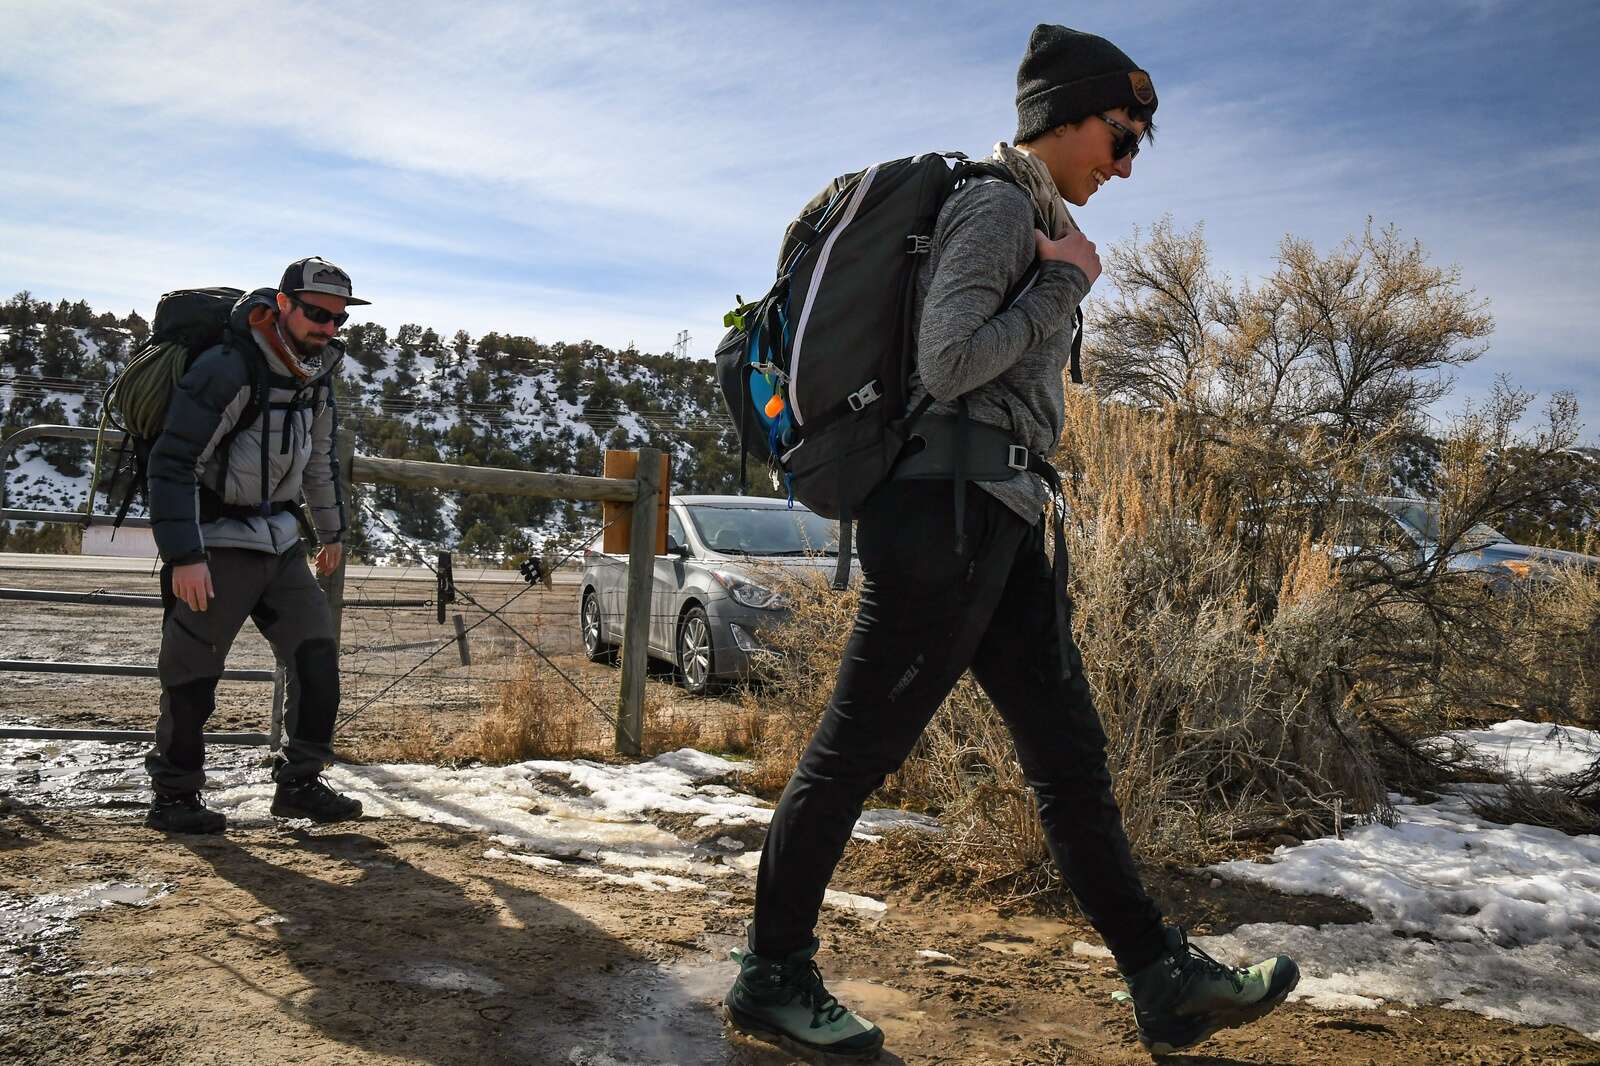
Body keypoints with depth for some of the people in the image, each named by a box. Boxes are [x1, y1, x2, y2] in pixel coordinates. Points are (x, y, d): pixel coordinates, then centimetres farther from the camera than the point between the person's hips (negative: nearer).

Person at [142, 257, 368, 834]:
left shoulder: (317, 373, 7)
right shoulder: (227, 369, -19)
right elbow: (172, 463, -22)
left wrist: (332, 531, 26)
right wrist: (183, 556, -27)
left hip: (279, 540, 8)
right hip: (217, 544, -7)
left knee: (318, 655, 3)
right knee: (192, 676, 0)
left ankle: (300, 783, 13)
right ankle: (173, 797, 16)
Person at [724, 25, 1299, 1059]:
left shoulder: (1035, 219, 22)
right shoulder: (998, 206, -8)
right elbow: (946, 369, -18)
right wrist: (1065, 284, -10)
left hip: (1004, 521, 10)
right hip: (950, 513, -10)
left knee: (1073, 754, 9)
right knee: (856, 750, -2)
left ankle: (1165, 981, 17)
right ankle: (771, 975, 12)